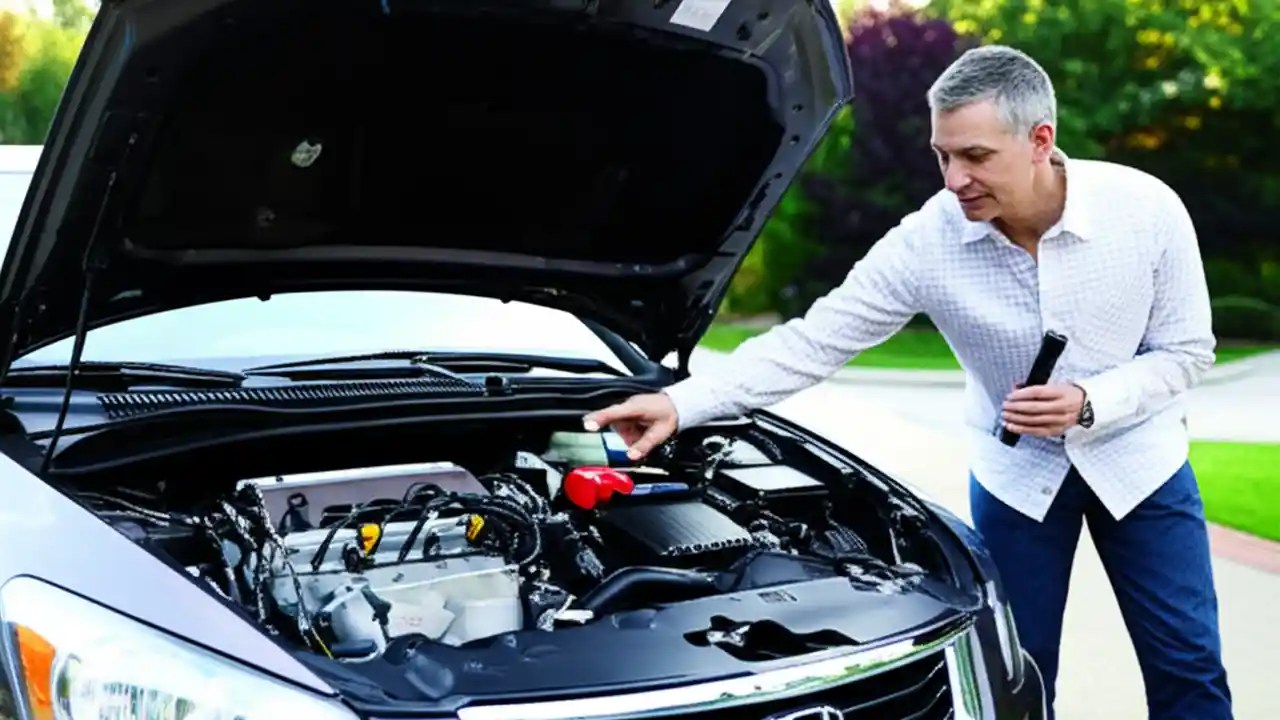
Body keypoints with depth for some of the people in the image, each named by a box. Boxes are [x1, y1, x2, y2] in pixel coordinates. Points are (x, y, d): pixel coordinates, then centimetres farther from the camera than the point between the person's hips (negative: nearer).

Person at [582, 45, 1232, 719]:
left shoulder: (1146, 208, -22)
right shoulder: (927, 241, -22)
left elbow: (1186, 352, -11)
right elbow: (813, 340, -20)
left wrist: (1088, 404, -29)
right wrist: (680, 403, -29)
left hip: (1134, 455, 0)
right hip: (1015, 468, 0)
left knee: (1187, 665, 7)